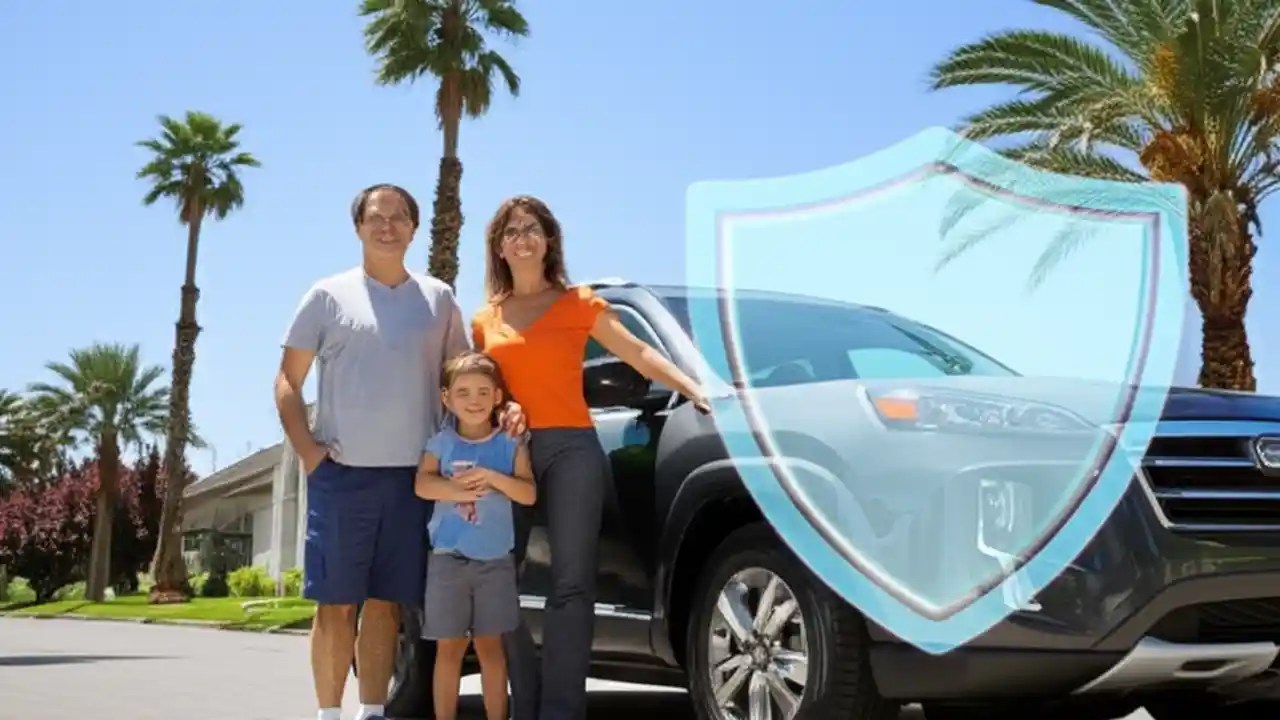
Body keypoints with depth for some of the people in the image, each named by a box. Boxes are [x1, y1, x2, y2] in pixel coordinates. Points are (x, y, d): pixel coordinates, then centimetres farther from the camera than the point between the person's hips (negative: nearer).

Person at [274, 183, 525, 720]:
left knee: (385, 603, 7)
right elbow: (287, 380, 5)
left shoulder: (438, 298, 11)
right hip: (341, 473, -2)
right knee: (336, 604, 0)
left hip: (413, 475, 2)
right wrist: (306, 449, -7)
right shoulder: (329, 295, 4)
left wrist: (502, 406, -6)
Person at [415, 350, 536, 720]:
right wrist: (457, 489, -20)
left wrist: (492, 477, -17)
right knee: (449, 645, 3)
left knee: (490, 644, 5)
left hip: (495, 560, 0)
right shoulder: (441, 442, 5)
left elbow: (528, 493, -5)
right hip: (448, 558, 0)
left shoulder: (511, 444, 4)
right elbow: (423, 484, -8)